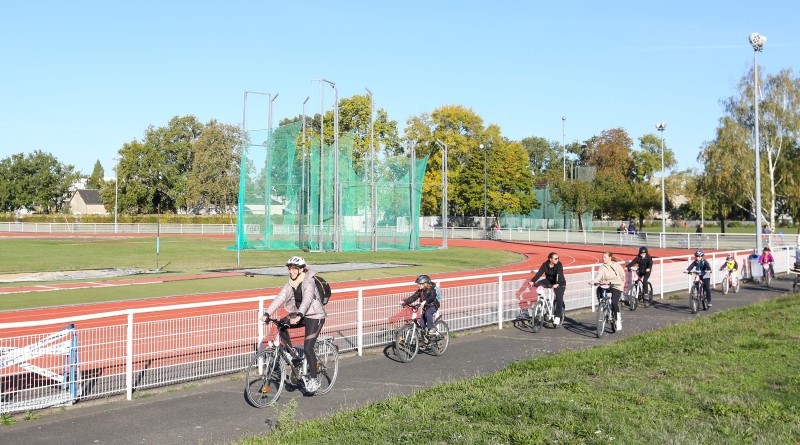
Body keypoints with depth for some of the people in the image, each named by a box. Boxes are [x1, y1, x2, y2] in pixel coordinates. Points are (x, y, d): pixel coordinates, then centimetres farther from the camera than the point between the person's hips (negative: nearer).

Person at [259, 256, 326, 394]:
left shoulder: (309, 282, -19)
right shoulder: (290, 284, 1)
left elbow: (307, 300, -34)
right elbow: (280, 298, -11)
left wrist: (298, 316, -49)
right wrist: (267, 314, -24)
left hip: (314, 316, -7)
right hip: (299, 315, 7)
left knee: (307, 348, -13)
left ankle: (314, 380, 1)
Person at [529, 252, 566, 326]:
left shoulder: (559, 265, -21)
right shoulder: (545, 265, -12)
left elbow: (559, 274, -36)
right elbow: (539, 273, -22)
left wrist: (556, 284, -53)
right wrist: (533, 281, -37)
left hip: (560, 283, -4)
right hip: (549, 281, 4)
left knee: (559, 299, -18)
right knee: (539, 284, -23)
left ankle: (557, 317, -15)